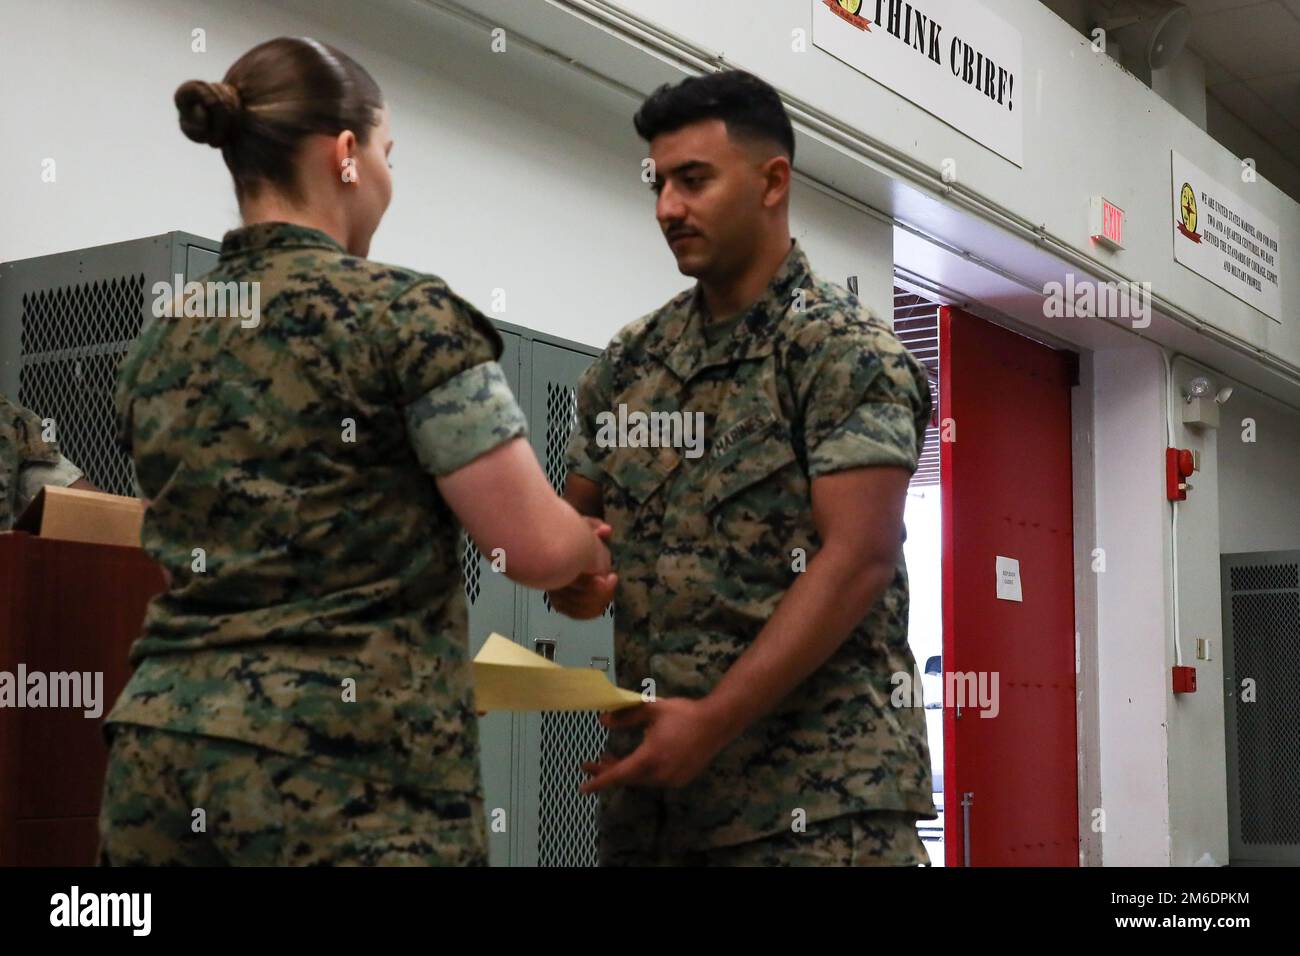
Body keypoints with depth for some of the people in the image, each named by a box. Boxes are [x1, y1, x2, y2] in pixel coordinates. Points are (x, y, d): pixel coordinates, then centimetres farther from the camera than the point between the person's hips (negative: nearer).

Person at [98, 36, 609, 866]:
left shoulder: (163, 344, 11)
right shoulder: (408, 314, -8)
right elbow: (540, 548, -12)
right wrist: (594, 545, 12)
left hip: (163, 750, 7)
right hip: (350, 765, -6)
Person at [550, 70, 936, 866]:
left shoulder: (847, 351, -6)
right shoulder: (630, 362, 11)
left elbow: (857, 559, -14)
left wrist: (715, 719, -20)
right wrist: (570, 574, -7)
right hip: (652, 776, 5)